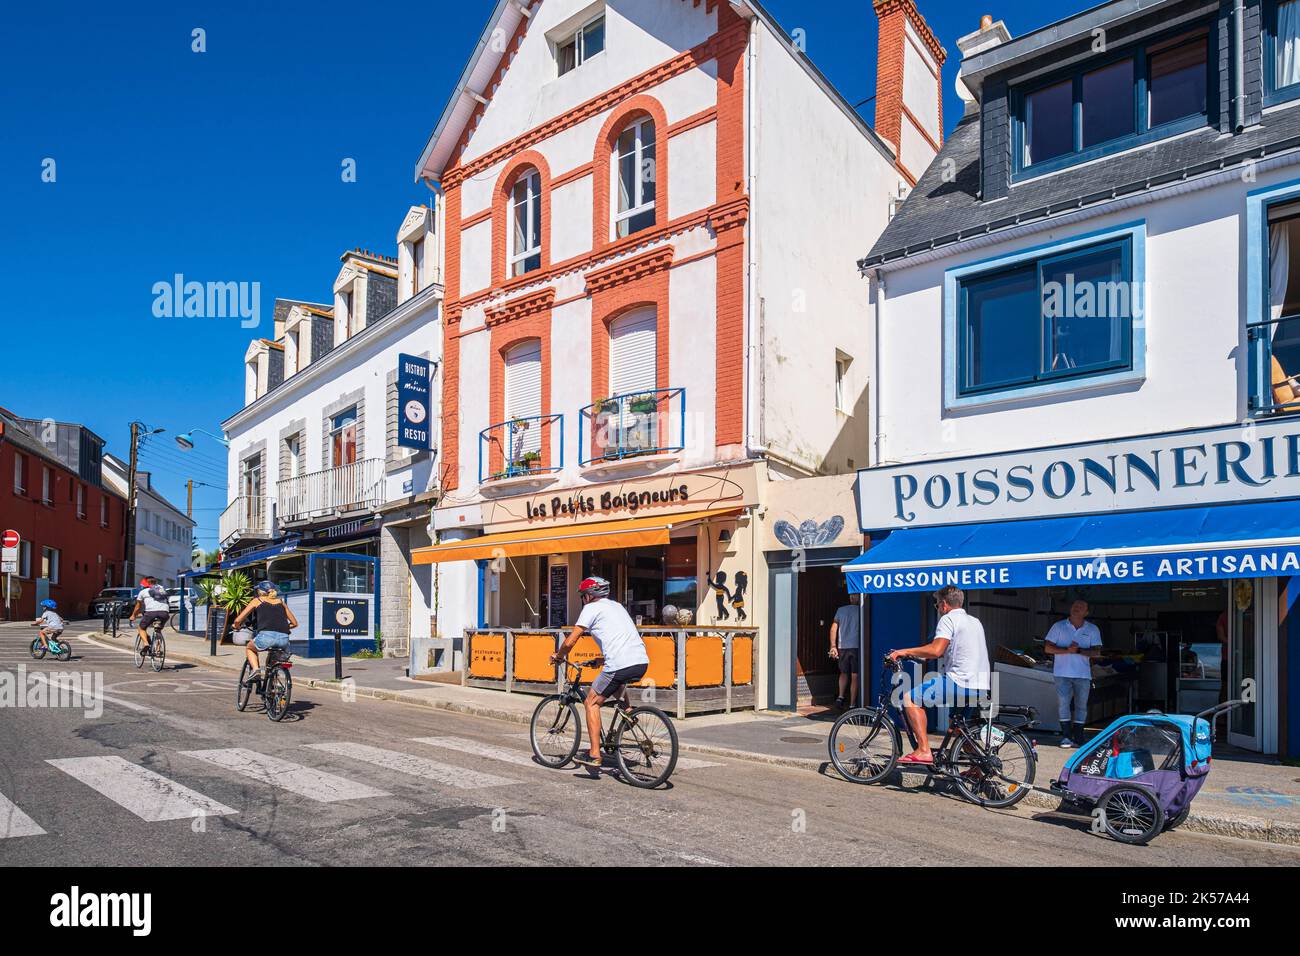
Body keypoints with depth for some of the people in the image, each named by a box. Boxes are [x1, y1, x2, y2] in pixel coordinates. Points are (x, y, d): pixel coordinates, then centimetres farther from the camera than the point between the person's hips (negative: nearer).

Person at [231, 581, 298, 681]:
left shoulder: (257, 601, 18)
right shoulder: (281, 602, 26)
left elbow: (238, 620, 17)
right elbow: (294, 623, 28)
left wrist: (236, 627, 39)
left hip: (266, 636, -3)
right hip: (284, 638, 3)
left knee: (249, 648, 29)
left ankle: (256, 670, 6)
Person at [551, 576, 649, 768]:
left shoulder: (591, 608, 5)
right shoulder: (617, 606, 27)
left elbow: (570, 641, 1)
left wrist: (559, 656, 20)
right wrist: (602, 659, 47)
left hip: (620, 665, -7)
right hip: (642, 662, 8)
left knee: (592, 702, 9)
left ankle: (594, 754, 7)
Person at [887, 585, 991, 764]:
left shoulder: (948, 619, -6)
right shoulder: (975, 621, 23)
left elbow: (936, 650, -20)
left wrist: (905, 651, -11)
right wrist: (922, 655, 33)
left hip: (960, 683, -9)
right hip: (981, 687, 9)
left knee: (910, 698, -7)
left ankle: (924, 751, -14)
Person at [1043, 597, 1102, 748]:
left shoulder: (1092, 629, 6)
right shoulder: (1059, 626, 3)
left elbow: (1096, 651, -2)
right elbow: (1047, 648, -1)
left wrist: (1079, 651, -18)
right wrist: (1067, 650, -15)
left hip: (1083, 674, 1)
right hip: (1062, 673, -1)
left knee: (1081, 705, 7)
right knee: (1063, 703, -7)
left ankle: (1078, 735, 19)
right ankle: (1066, 736, -1)